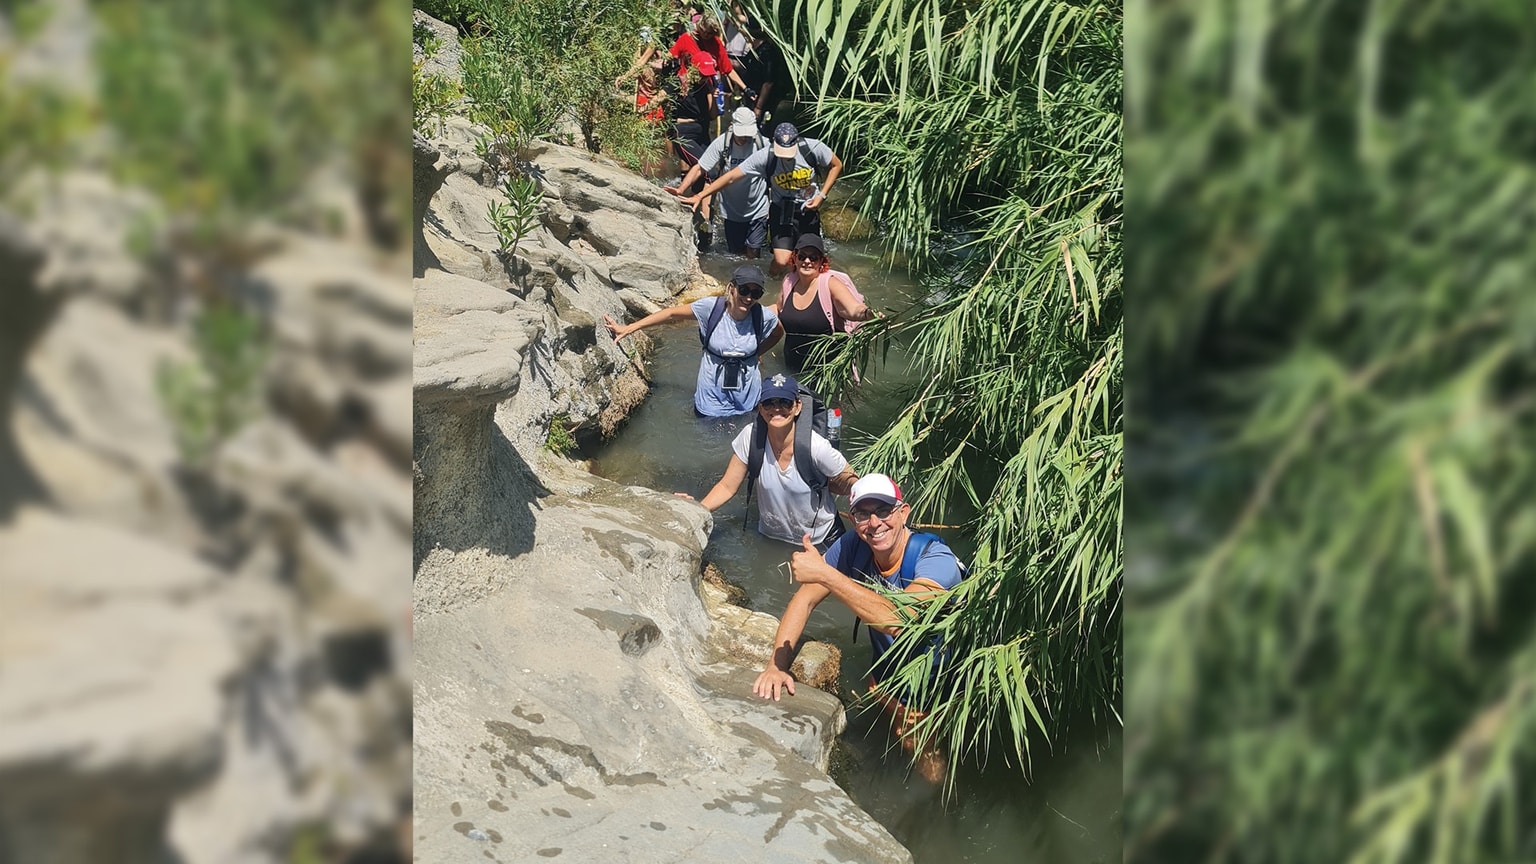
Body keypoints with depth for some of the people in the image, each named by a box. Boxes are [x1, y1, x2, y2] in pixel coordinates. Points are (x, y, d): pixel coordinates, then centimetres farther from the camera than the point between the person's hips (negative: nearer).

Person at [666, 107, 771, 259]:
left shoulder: (762, 144, -13)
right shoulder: (721, 143, -13)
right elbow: (699, 168, -12)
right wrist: (680, 189, -25)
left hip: (757, 211, -1)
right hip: (732, 211, 1)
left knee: (753, 253, -2)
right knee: (736, 252, 13)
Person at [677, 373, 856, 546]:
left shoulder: (816, 447, -29)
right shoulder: (751, 437, -21)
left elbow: (847, 481, -13)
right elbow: (727, 486, -15)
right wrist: (696, 510, -29)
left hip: (820, 540, -2)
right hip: (770, 536, 2)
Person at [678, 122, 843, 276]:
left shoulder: (813, 148, -19)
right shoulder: (765, 157, -21)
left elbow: (836, 166, -1)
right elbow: (731, 176, -18)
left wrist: (822, 195, -11)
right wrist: (699, 196, -20)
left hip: (808, 211, 2)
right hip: (781, 212, -2)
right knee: (781, 262, -15)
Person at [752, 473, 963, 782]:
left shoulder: (936, 559, -32)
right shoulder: (853, 546, -16)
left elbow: (899, 620, -48)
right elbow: (804, 600, -9)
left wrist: (824, 573, -48)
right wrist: (776, 664, -22)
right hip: (884, 678, 5)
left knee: (932, 776, 6)